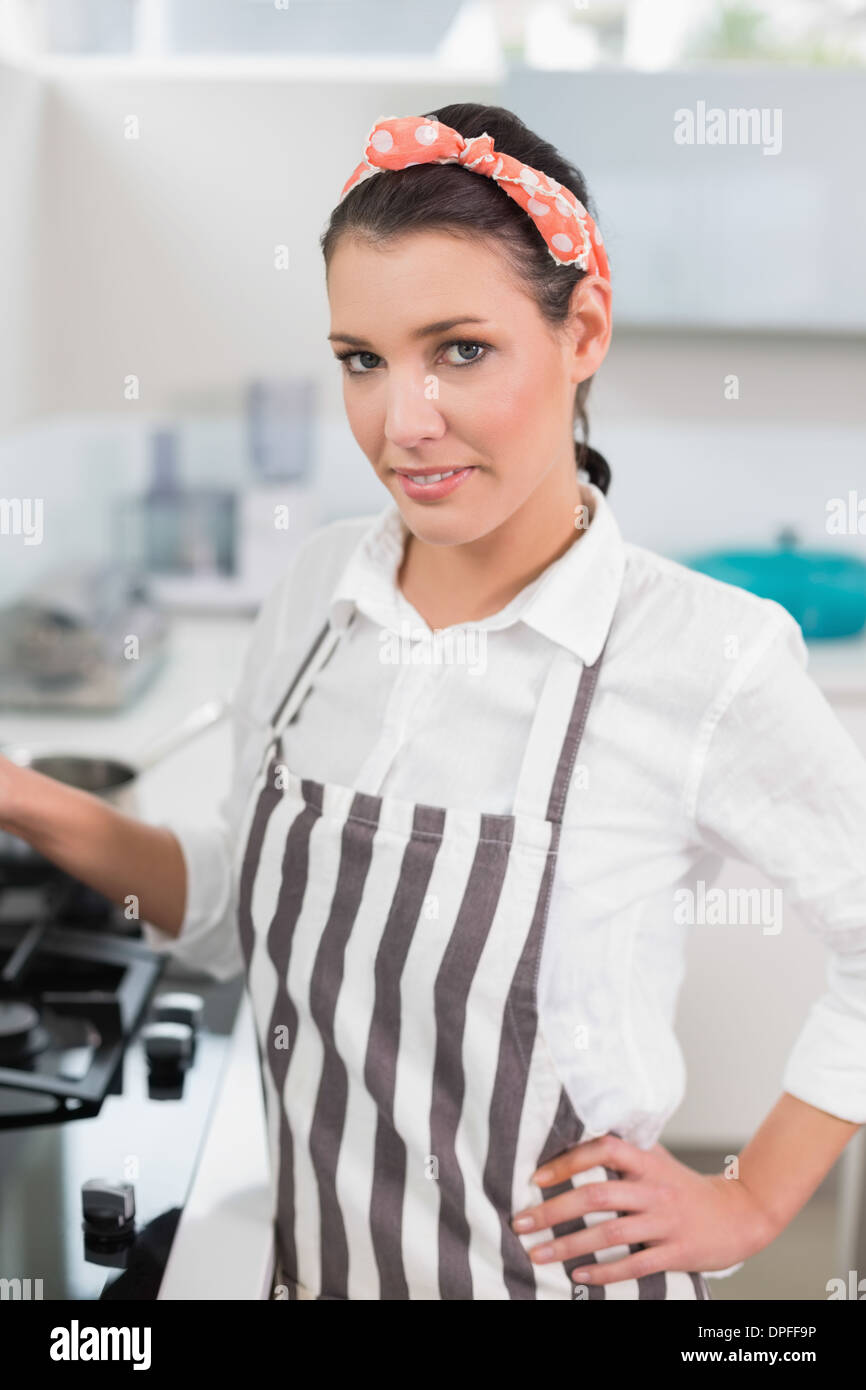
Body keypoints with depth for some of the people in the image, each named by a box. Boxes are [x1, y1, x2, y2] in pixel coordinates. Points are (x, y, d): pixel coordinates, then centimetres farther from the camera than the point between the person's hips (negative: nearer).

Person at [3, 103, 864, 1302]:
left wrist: (751, 1204, -5)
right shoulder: (319, 588, -6)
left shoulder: (706, 655, -21)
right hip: (316, 1257, 5)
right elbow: (245, 913, 5)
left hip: (554, 1271, -4)